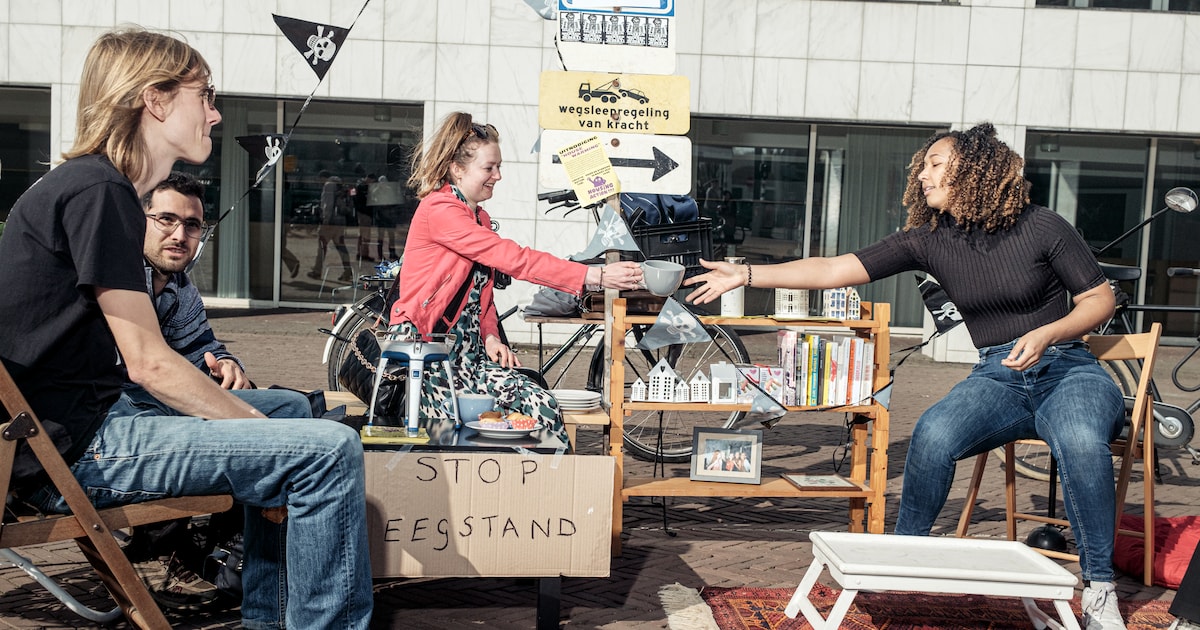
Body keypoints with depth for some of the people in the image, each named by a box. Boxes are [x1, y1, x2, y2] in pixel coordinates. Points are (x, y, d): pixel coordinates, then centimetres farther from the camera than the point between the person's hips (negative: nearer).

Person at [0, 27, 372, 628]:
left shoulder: (80, 184, 17)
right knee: (329, 449, -20)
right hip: (72, 451, -11)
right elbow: (149, 364, -18)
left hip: (85, 421, 11)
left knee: (287, 409, 23)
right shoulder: (98, 192, -14)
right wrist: (254, 422, -7)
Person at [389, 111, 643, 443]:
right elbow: (513, 259, -22)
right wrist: (595, 275, -26)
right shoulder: (439, 211, -13)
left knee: (543, 406, -15)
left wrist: (490, 336, 2)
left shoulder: (480, 218, 17)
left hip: (466, 349, 8)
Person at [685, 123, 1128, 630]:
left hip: (1067, 369, -2)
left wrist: (1046, 333, -17)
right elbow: (833, 270, -2)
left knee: (1079, 440, -36)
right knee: (932, 434, -29)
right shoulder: (927, 240, 2)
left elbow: (1100, 299, 2)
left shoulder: (1042, 227, -4)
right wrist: (744, 275, -8)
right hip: (997, 377, 2)